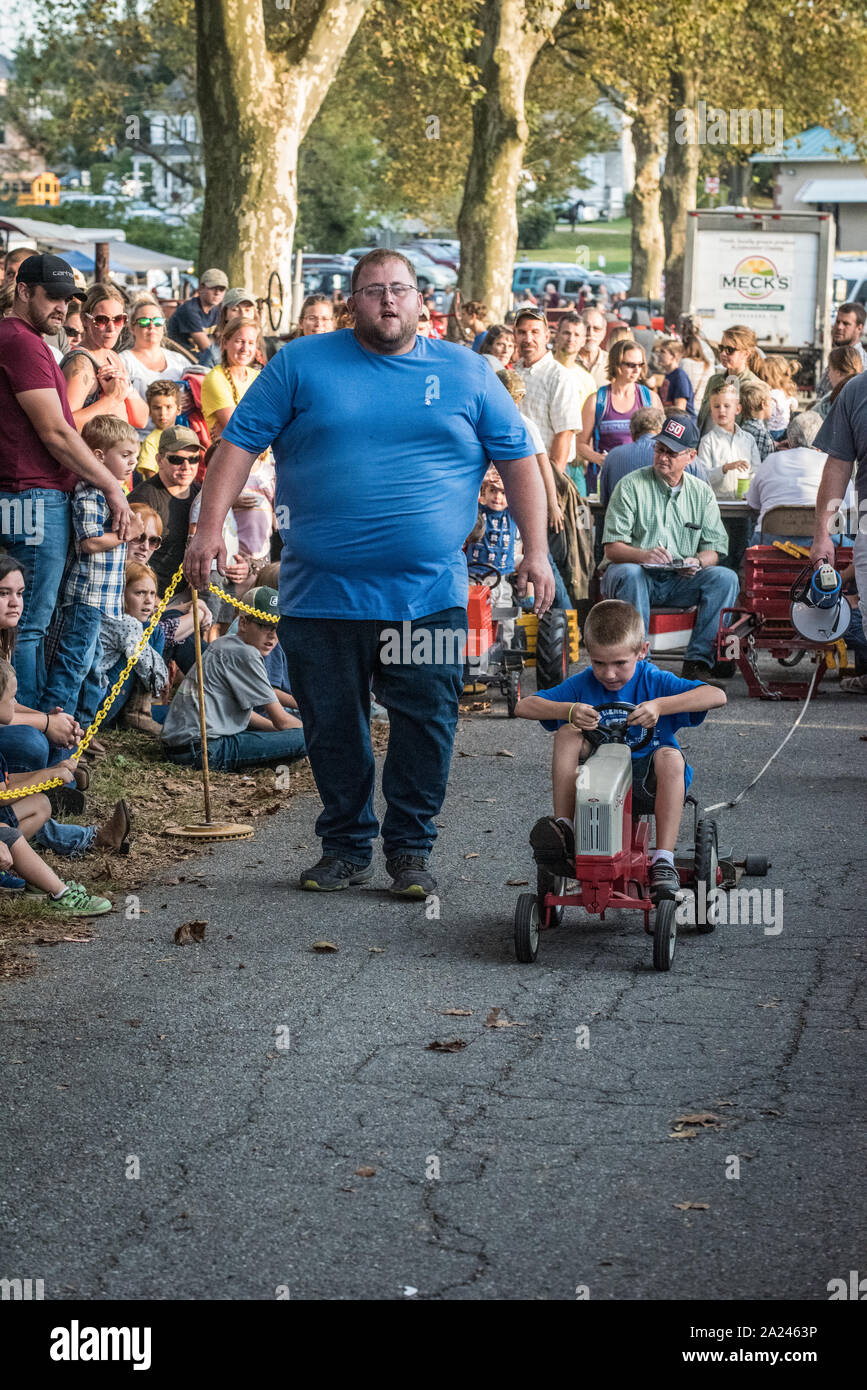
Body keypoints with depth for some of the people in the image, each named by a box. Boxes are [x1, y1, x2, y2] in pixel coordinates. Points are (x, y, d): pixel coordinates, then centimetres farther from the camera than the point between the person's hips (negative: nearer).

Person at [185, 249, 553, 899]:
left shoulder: (465, 372, 8)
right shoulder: (301, 364, 5)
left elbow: (518, 457, 10)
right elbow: (240, 441, 3)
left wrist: (536, 551, 4)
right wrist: (210, 526, -7)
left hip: (428, 595, 0)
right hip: (322, 595, 0)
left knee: (426, 726, -1)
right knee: (333, 728, 6)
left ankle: (410, 850, 11)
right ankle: (346, 847, 20)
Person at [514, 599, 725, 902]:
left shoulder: (654, 682, -7)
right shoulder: (583, 684, 0)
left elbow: (717, 696, -20)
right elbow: (523, 707, -6)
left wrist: (660, 706, -32)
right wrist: (570, 710, -24)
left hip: (647, 786, -2)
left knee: (669, 756, -33)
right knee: (567, 733, -18)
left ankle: (663, 860, -34)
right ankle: (564, 828, -21)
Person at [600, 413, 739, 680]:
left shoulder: (701, 493, 12)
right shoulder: (631, 486, 1)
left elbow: (714, 549, 6)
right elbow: (612, 548, -7)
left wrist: (697, 563, -18)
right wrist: (644, 555, -27)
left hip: (681, 581, 3)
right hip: (639, 571, -3)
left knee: (725, 578, -22)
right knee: (628, 574, -37)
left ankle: (698, 661, -25)